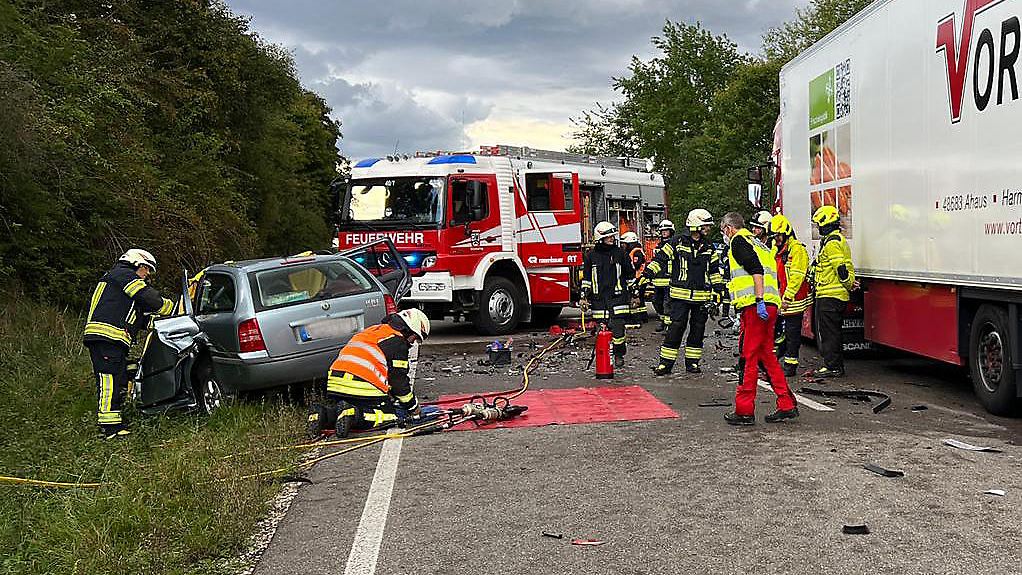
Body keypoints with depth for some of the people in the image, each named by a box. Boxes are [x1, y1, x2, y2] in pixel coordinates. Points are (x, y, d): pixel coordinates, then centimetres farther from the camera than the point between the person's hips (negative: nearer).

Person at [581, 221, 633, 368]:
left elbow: (630, 274, 12)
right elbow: (586, 277, 15)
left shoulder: (619, 253, 5)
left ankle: (619, 355, 8)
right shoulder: (591, 255, 6)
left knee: (617, 328, -7)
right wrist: (585, 295, 8)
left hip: (617, 298, -1)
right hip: (599, 299, 1)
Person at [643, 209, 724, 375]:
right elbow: (660, 259, -2)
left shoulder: (709, 248, 11)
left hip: (702, 296, 4)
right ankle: (666, 362, -2)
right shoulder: (677, 244, -1)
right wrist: (647, 275, -11)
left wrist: (717, 290, 14)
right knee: (676, 327, -7)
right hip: (681, 295, -4)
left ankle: (692, 362, 18)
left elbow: (715, 270, 19)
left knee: (698, 329, 7)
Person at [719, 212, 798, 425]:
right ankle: (787, 405, 14)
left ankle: (744, 411, -3)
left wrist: (759, 301, -23)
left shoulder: (738, 241, -2)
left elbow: (756, 270, -16)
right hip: (770, 305, 9)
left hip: (755, 307, -9)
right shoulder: (757, 244, 27)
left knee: (748, 357, -6)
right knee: (766, 355, 15)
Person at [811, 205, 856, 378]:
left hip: (829, 296, -11)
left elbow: (841, 267, -21)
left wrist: (849, 284, -11)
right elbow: (846, 267, 20)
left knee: (828, 332, -5)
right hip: (838, 296, 11)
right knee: (833, 332, 15)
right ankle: (837, 366, 19)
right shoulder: (839, 240, 18)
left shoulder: (832, 243, -16)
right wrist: (850, 284, 16)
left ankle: (832, 366, -2)